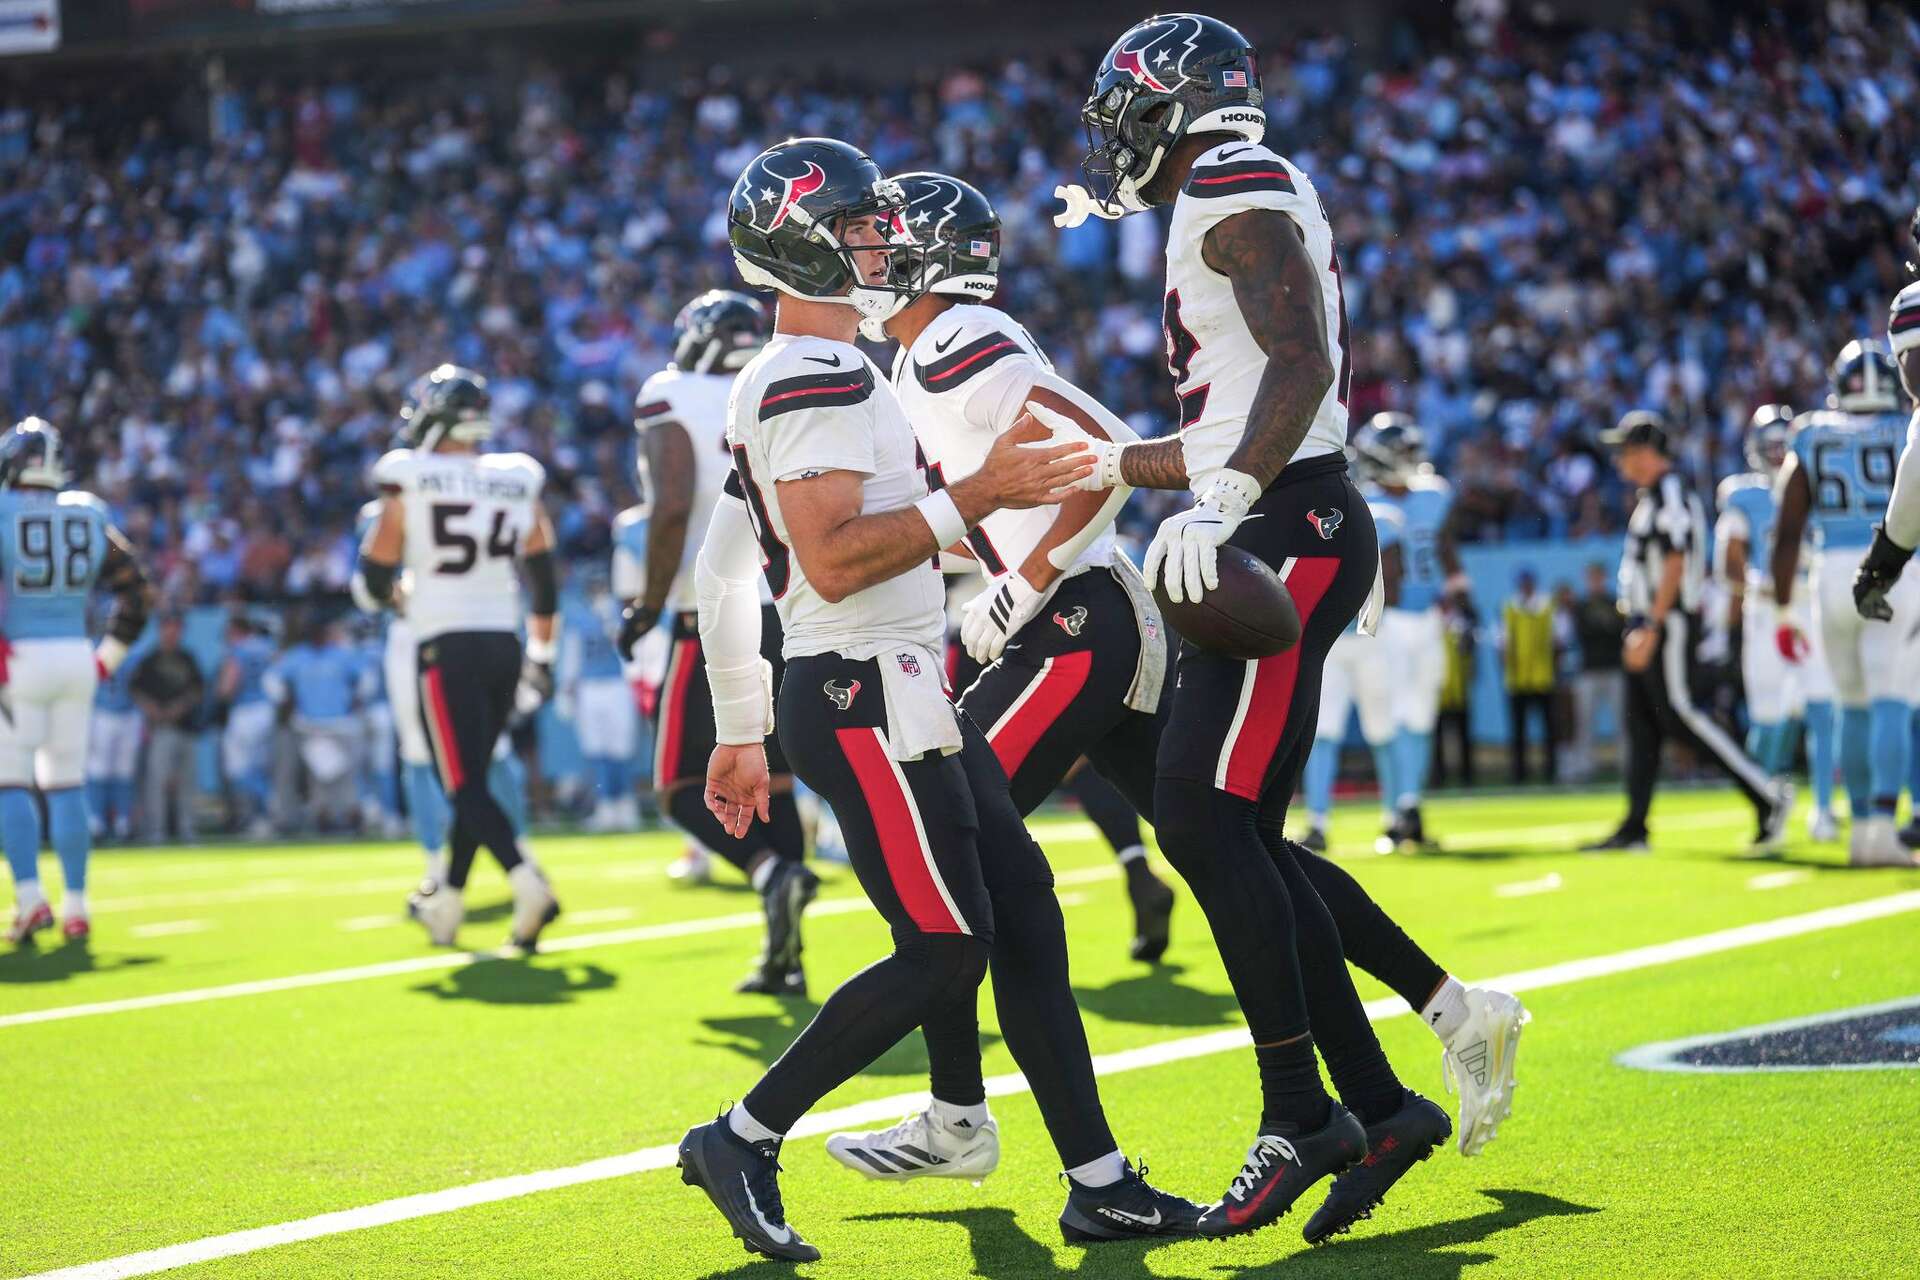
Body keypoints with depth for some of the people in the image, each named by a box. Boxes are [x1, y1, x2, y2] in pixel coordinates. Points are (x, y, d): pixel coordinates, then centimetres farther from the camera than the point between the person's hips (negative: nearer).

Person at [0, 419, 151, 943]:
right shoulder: (88, 516, 8)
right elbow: (134, 591, 10)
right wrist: (109, 659, 14)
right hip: (76, 655, 4)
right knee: (67, 783, 11)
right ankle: (76, 909, 9)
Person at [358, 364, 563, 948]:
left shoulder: (408, 481, -4)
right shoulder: (517, 483, 8)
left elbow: (375, 581, 0)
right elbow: (542, 581, 12)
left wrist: (396, 594, 22)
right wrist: (540, 656, 20)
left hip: (447, 649, -5)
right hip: (504, 643, 5)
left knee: (465, 784, -6)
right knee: (473, 776, 17)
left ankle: (528, 883, -28)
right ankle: (445, 903, 27)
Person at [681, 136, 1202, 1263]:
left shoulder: (785, 385, 18)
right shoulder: (820, 383, -15)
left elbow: (723, 570, 22)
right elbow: (831, 562, -25)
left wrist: (742, 734, 25)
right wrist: (969, 500, -22)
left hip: (902, 694, 11)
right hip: (866, 698, -11)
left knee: (1024, 915, 7)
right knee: (945, 947, -9)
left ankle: (1100, 1182, 8)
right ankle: (744, 1141, 1)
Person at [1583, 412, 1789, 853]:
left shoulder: (1670, 495, -14)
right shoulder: (1650, 497, 17)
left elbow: (1675, 568, -21)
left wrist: (1651, 630, -25)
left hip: (1668, 621, -10)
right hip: (1647, 624, 10)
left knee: (1679, 716, -11)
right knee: (1641, 724, 8)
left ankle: (1767, 795, -6)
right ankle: (1634, 829, 9)